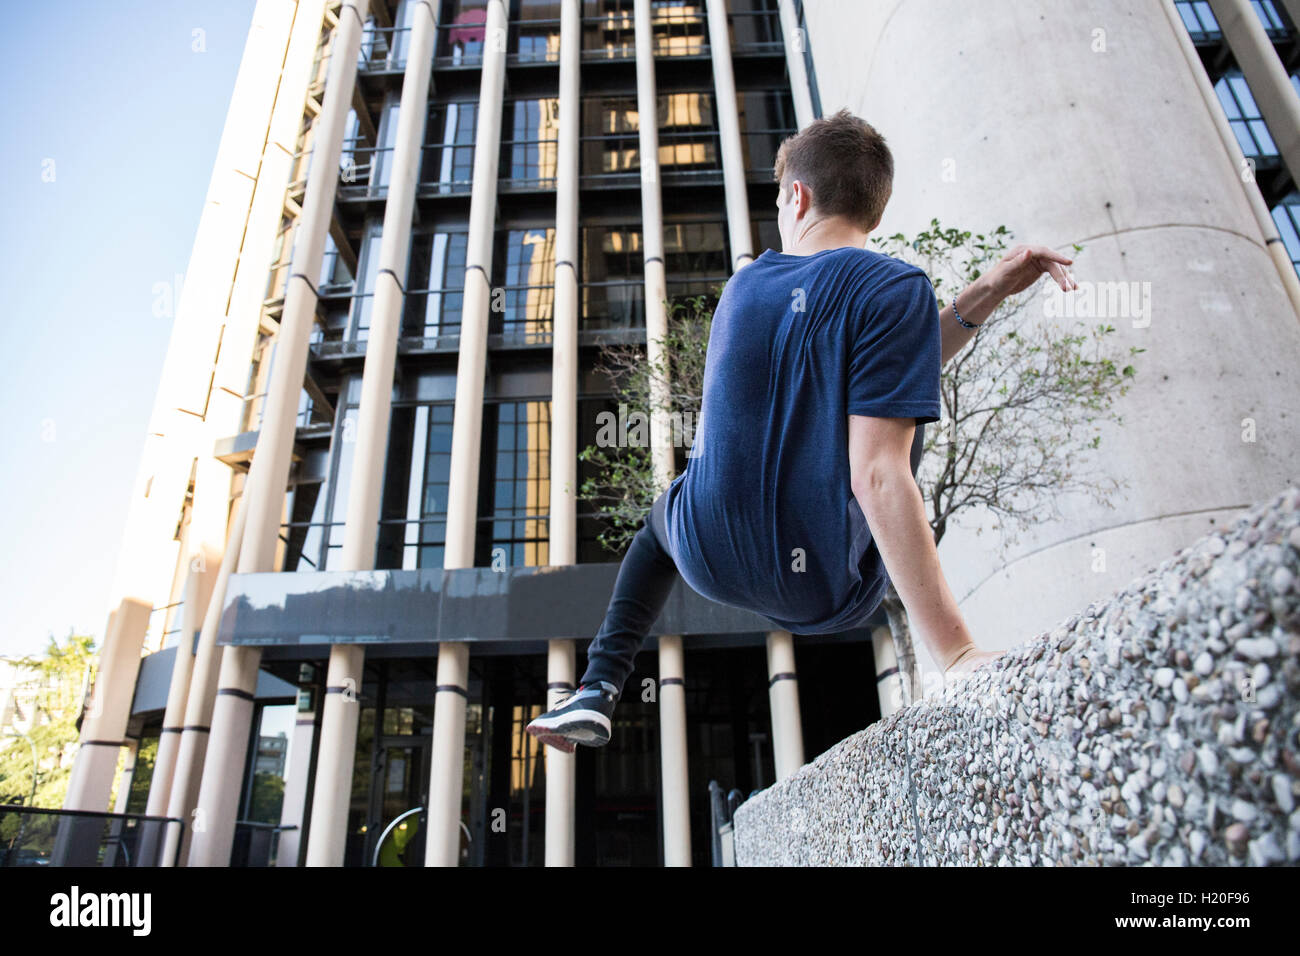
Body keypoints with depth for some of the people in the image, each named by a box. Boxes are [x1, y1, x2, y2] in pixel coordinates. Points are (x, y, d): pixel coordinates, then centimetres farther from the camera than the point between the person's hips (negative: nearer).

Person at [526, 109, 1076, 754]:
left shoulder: (745, 284, 3)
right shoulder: (893, 287, -16)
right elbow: (877, 476, -25)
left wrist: (982, 295, 5)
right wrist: (955, 654, -24)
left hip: (707, 560, 3)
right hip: (823, 591, -2)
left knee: (663, 516, 40)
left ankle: (598, 689, 25)